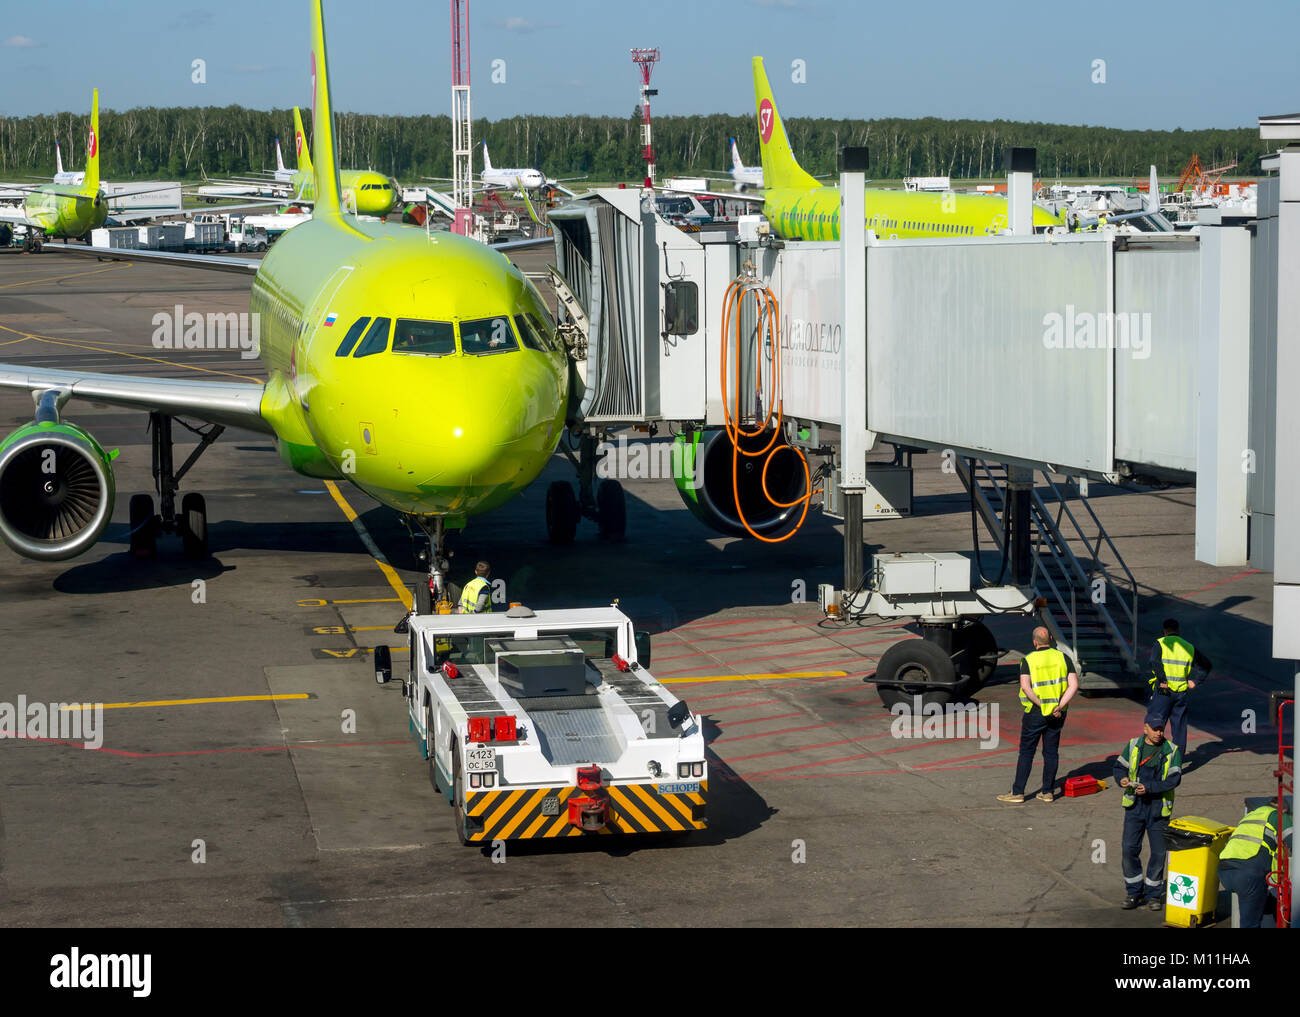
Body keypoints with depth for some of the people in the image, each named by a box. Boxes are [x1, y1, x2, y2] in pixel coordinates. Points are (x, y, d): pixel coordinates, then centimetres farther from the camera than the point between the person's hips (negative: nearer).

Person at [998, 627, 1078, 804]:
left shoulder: (1029, 659, -7)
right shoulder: (1062, 657, 2)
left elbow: (1025, 686, -20)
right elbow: (1074, 685, -6)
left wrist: (1041, 705, -14)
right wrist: (1059, 706, -8)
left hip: (1036, 712, -3)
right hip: (1057, 714, 3)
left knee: (1026, 751, 4)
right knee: (1051, 751, 11)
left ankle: (1018, 792, 5)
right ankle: (1048, 792, 14)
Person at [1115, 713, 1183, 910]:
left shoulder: (1172, 751, -3)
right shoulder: (1133, 746, 4)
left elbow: (1174, 779, -10)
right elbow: (1119, 766, 12)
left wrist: (1149, 788, -20)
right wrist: (1122, 779, -11)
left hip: (1158, 807, -1)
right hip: (1134, 805, 1)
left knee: (1159, 852, 3)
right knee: (1130, 848, -1)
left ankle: (1154, 894, 17)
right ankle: (1133, 891, 13)